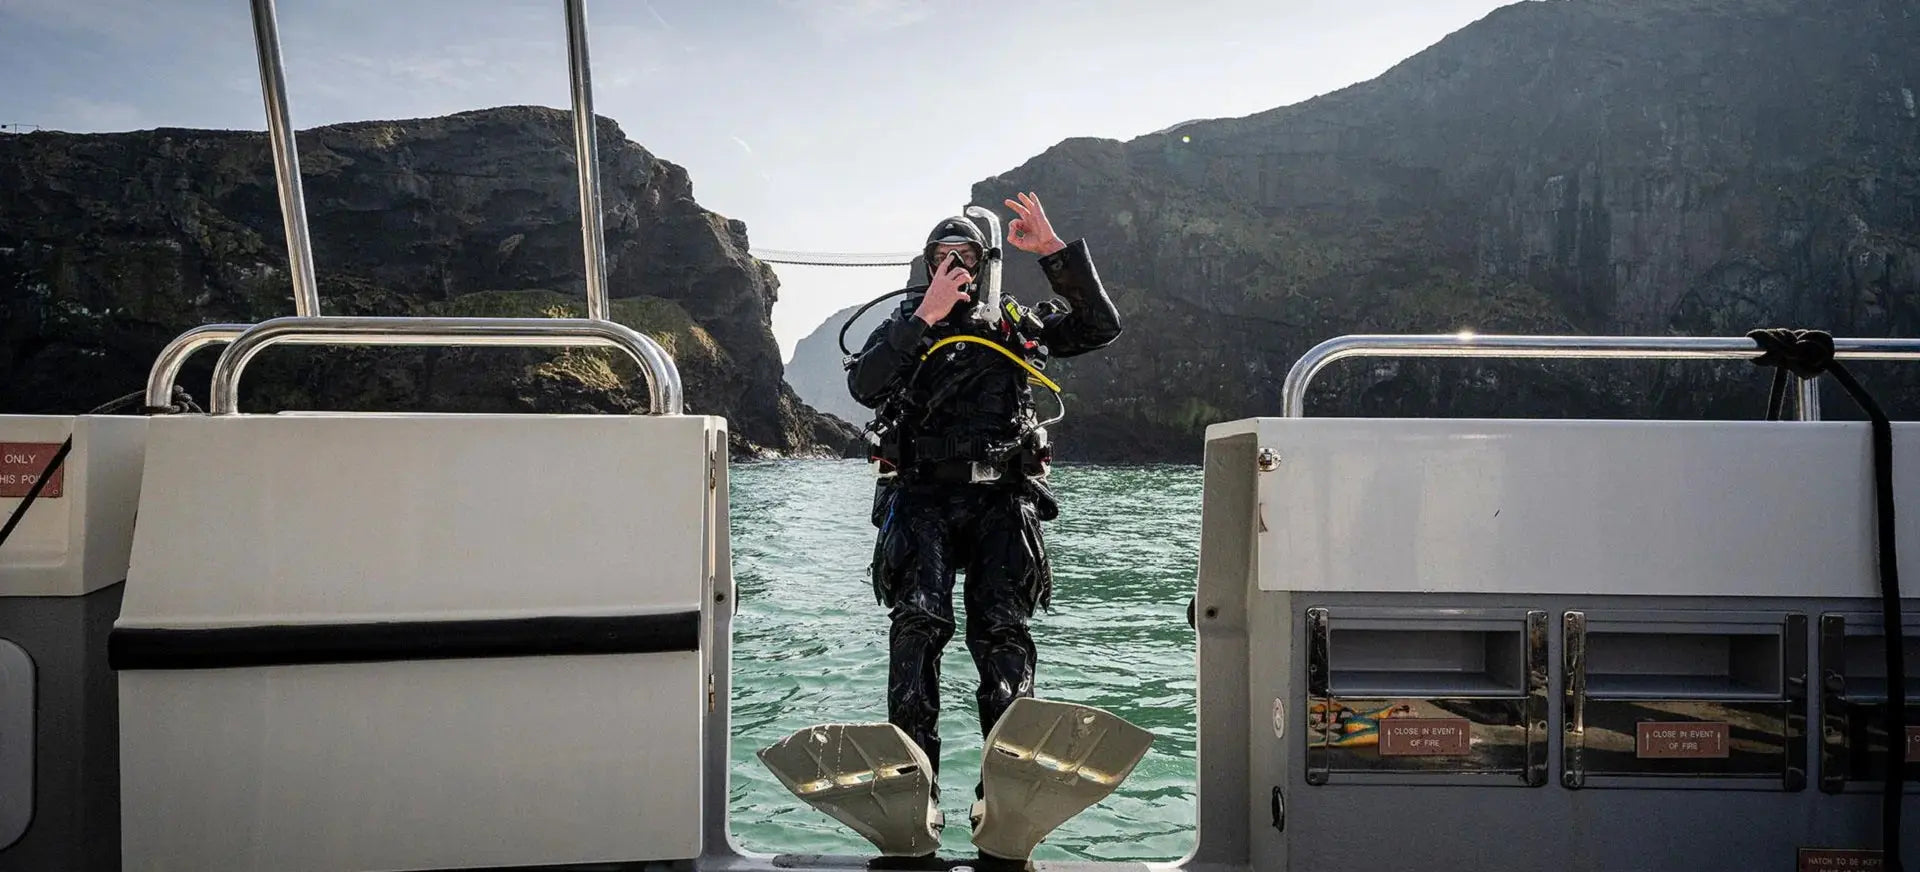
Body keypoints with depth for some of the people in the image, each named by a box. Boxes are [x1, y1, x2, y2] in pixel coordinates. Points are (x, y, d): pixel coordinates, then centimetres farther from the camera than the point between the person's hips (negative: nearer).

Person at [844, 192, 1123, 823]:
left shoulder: (1015, 325, 19)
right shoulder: (904, 325, 15)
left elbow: (1101, 327, 8)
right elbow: (863, 385, -6)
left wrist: (1055, 251, 0)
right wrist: (926, 316, -13)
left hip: (1001, 499, 1)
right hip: (923, 498, -1)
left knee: (1001, 630, -12)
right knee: (920, 618, -21)